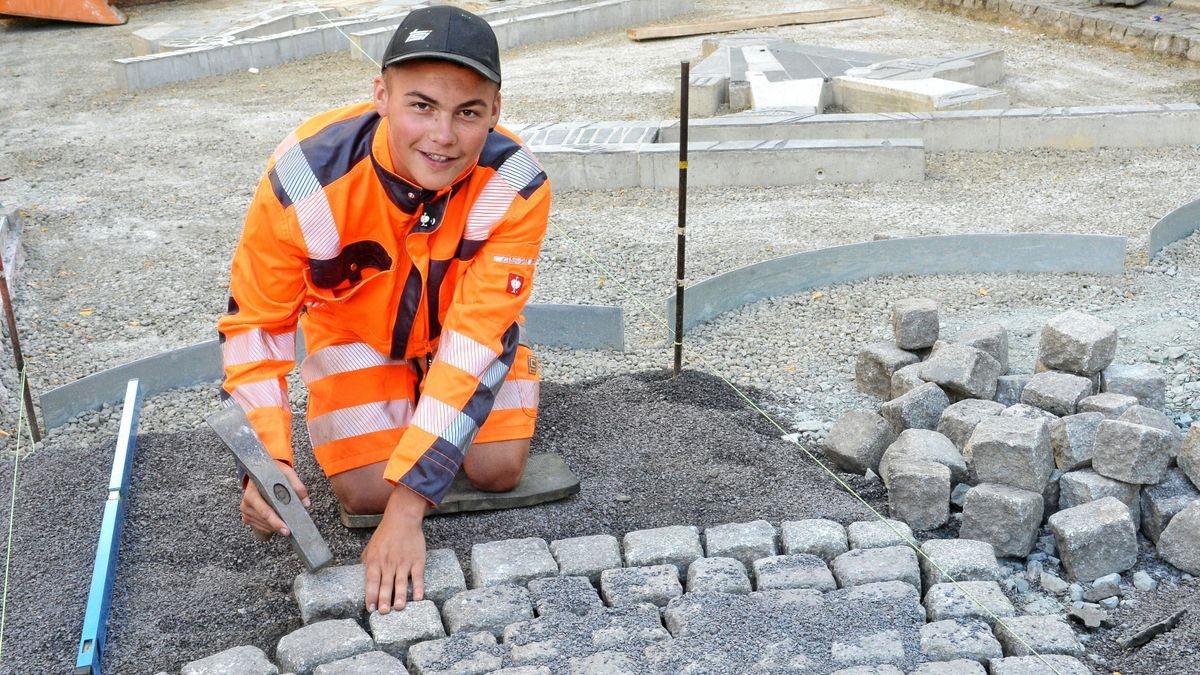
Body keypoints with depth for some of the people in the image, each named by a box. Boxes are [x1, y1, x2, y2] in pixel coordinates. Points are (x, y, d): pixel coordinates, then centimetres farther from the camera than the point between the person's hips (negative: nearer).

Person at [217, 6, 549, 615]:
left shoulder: (516, 187, -36)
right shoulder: (305, 177, -36)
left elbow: (477, 341, -36)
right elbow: (254, 322, -22)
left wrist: (409, 505, -40)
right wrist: (268, 458, -36)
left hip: (463, 322, 1)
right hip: (355, 330, 0)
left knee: (498, 470, -12)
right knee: (365, 492, -12)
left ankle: (427, 397, 21)